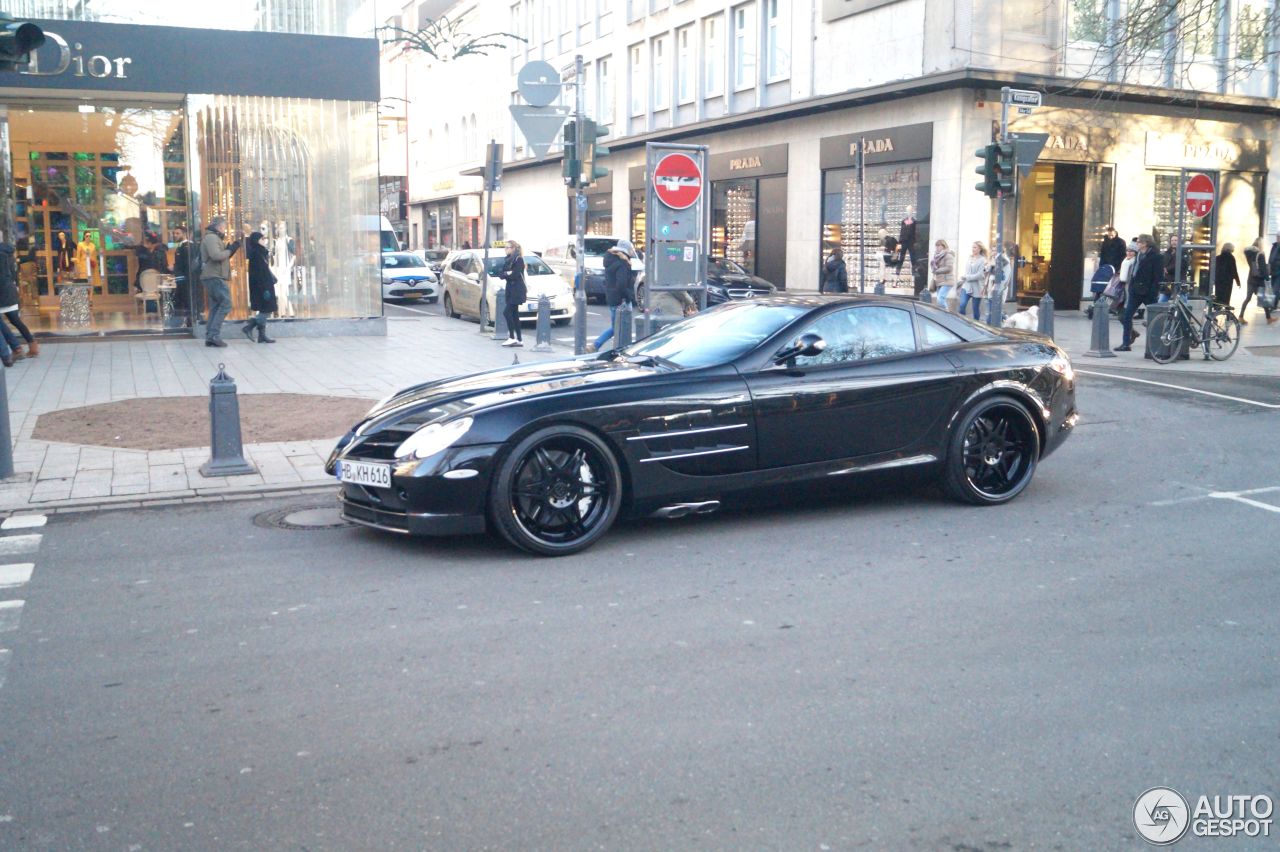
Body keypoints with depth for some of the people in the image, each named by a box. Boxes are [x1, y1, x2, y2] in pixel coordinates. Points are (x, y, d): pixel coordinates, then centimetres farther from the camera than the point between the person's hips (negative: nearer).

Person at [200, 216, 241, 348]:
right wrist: (230, 250, -10)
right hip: (214, 277, -11)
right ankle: (214, 334, -17)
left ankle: (210, 337, 8)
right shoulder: (211, 237, -9)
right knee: (225, 303, -14)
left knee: (215, 306, 9)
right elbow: (216, 255, -23)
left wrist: (229, 248, 8)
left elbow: (222, 256, 21)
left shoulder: (213, 238, 24)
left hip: (213, 277, 11)